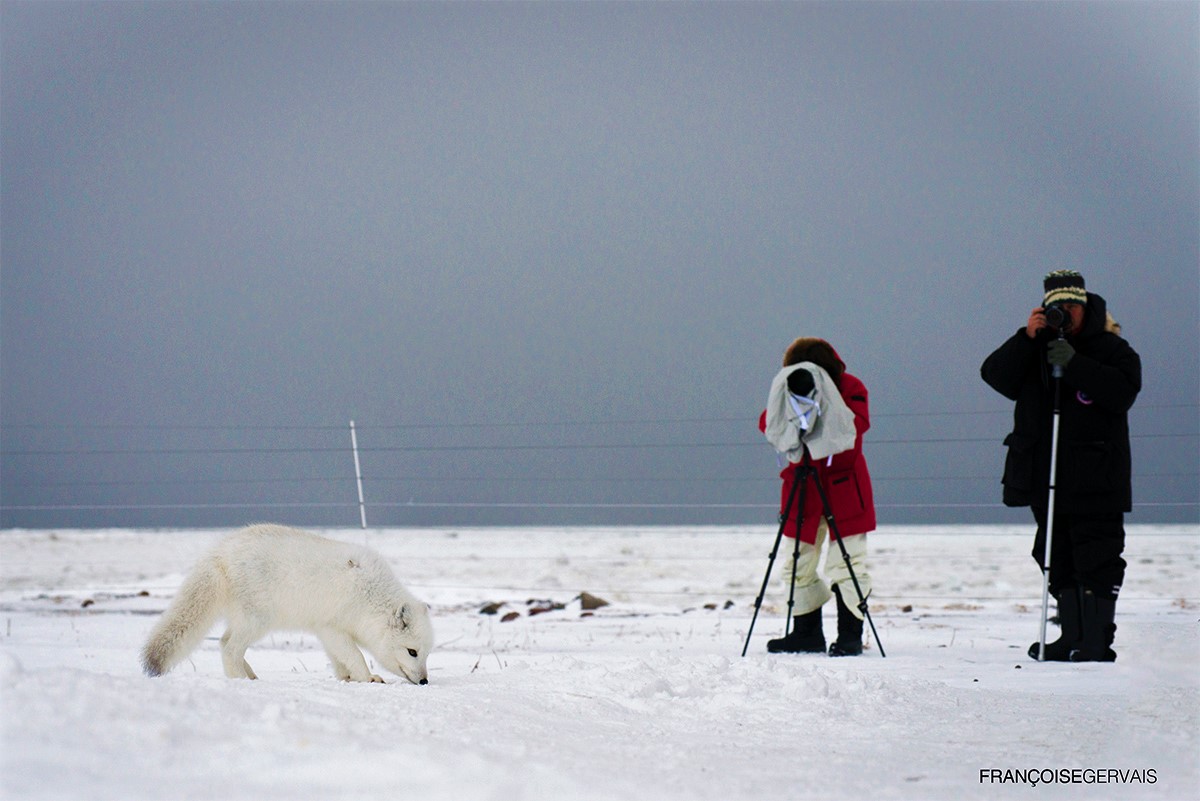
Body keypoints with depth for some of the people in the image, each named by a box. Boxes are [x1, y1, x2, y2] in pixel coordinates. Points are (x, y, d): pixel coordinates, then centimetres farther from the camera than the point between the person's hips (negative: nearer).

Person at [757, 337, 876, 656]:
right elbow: (767, 421, -7)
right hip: (803, 491, 4)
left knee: (846, 565, -7)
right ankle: (807, 633, 17)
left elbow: (858, 424, -22)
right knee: (798, 565, 7)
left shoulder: (850, 388, -5)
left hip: (844, 489, -4)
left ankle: (850, 635, -1)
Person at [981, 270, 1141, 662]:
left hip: (1095, 480, -5)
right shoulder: (1035, 348, 12)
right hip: (1046, 480, 5)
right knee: (1059, 560, 10)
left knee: (1097, 562, -6)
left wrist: (1073, 364, -22)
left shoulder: (1112, 349, 0)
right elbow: (996, 376, -2)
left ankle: (1098, 641, -3)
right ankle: (1072, 637, 18)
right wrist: (1027, 338, -14)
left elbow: (1123, 391, -18)